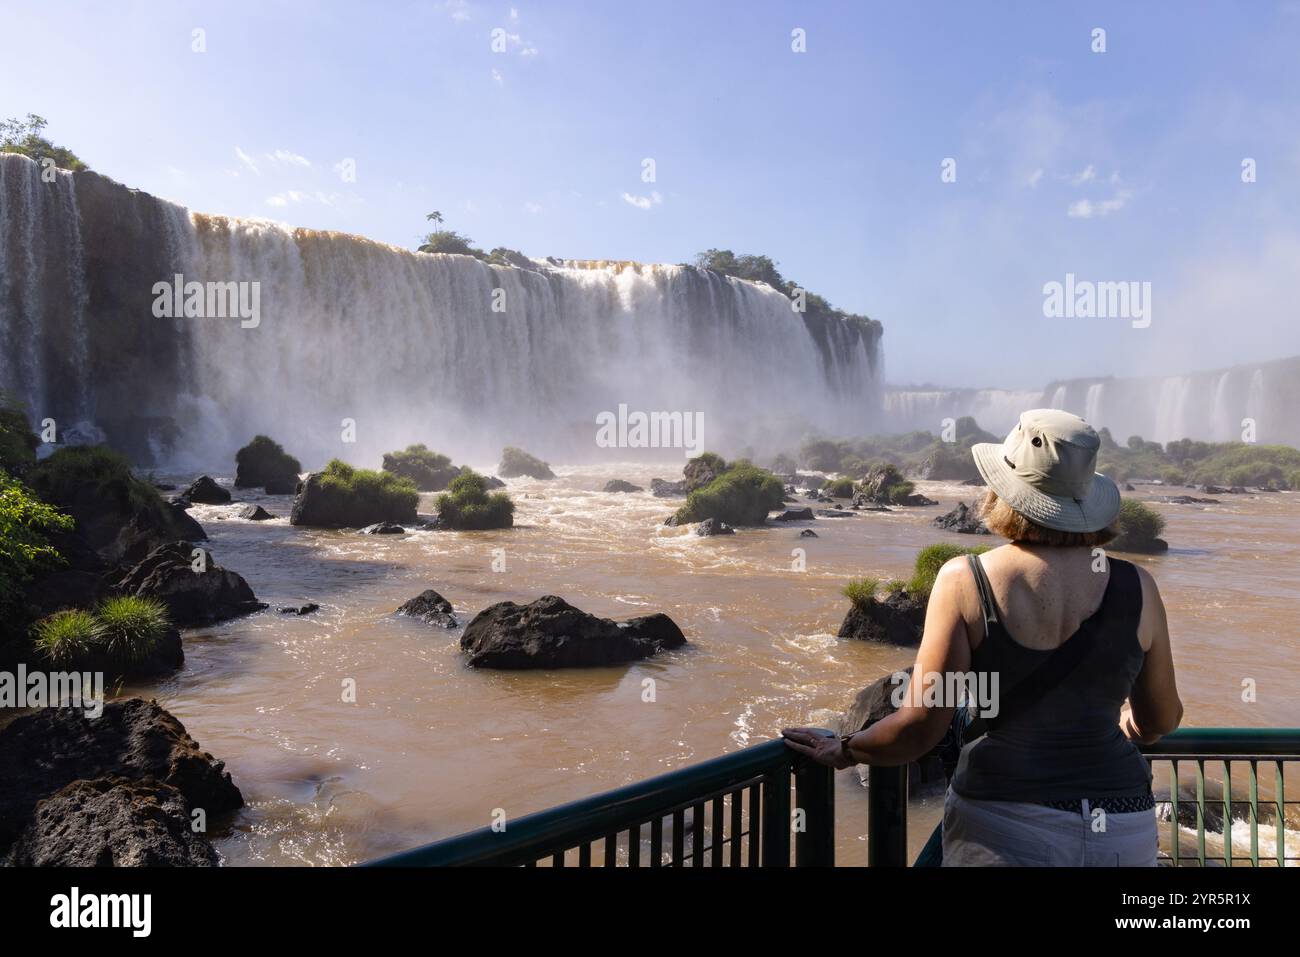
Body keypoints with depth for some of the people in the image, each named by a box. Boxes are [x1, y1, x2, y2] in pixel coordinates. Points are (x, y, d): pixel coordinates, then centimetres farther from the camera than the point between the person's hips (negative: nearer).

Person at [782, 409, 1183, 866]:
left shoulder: (964, 580, -12)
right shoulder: (1137, 587, -4)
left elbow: (921, 725, -12)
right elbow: (1161, 718, 10)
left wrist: (844, 750, 6)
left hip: (1005, 827, -3)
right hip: (1124, 833, 3)